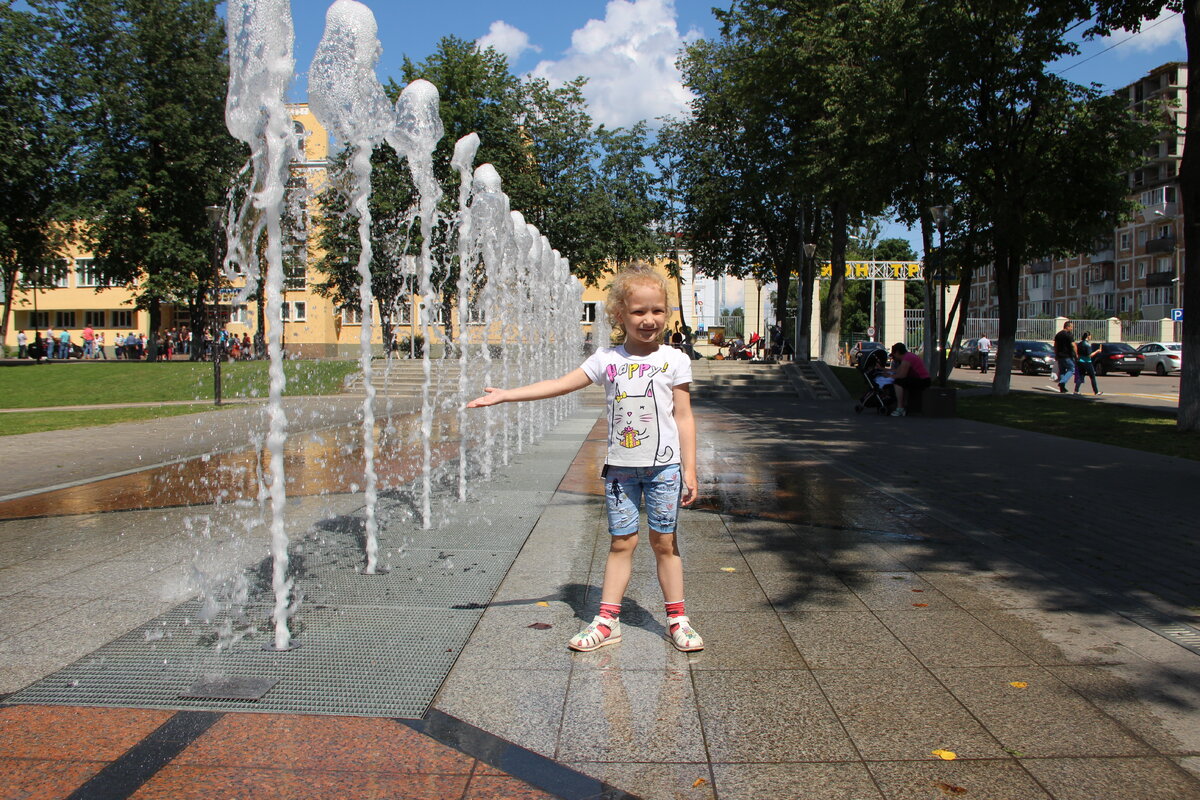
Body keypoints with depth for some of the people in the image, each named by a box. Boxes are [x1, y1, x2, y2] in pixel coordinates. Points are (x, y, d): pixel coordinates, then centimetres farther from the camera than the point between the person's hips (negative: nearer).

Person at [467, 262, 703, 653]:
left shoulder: (674, 360, -3)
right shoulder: (608, 358, 1)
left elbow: (684, 417, -2)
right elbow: (560, 384, 0)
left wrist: (689, 471, -5)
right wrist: (505, 394, -5)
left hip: (664, 466, -2)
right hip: (621, 466, 2)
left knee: (664, 542, 6)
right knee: (621, 541, 7)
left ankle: (677, 619, 19)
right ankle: (607, 620, 16)